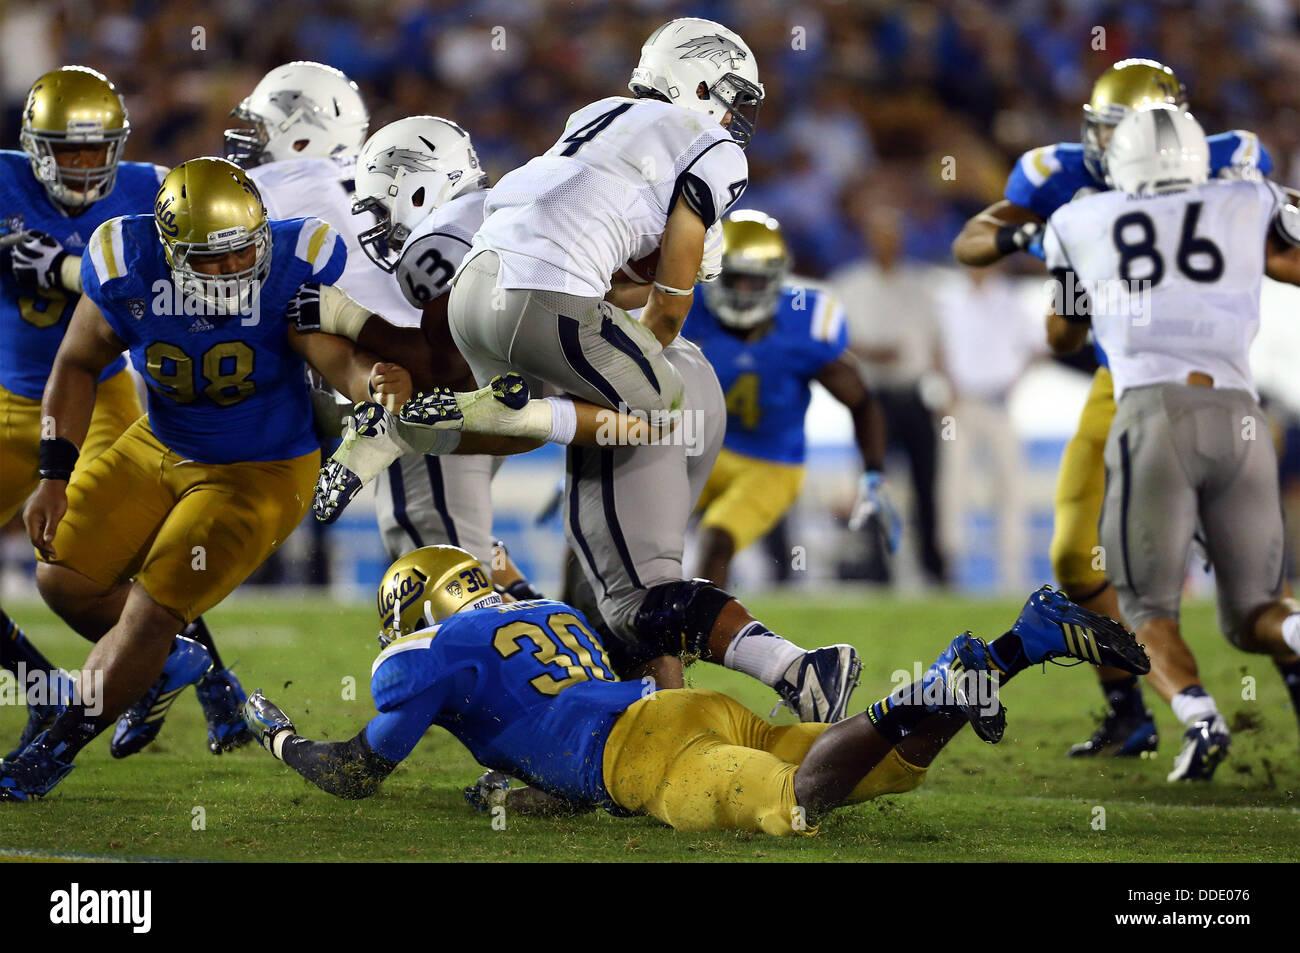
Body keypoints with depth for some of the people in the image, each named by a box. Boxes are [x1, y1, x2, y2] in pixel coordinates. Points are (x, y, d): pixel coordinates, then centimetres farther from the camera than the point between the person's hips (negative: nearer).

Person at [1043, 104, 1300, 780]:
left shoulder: (1080, 224, 19)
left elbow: (1063, 338, 34)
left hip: (1153, 412, -2)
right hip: (1238, 415, 2)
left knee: (1148, 610, 9)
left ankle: (1198, 717, -23)